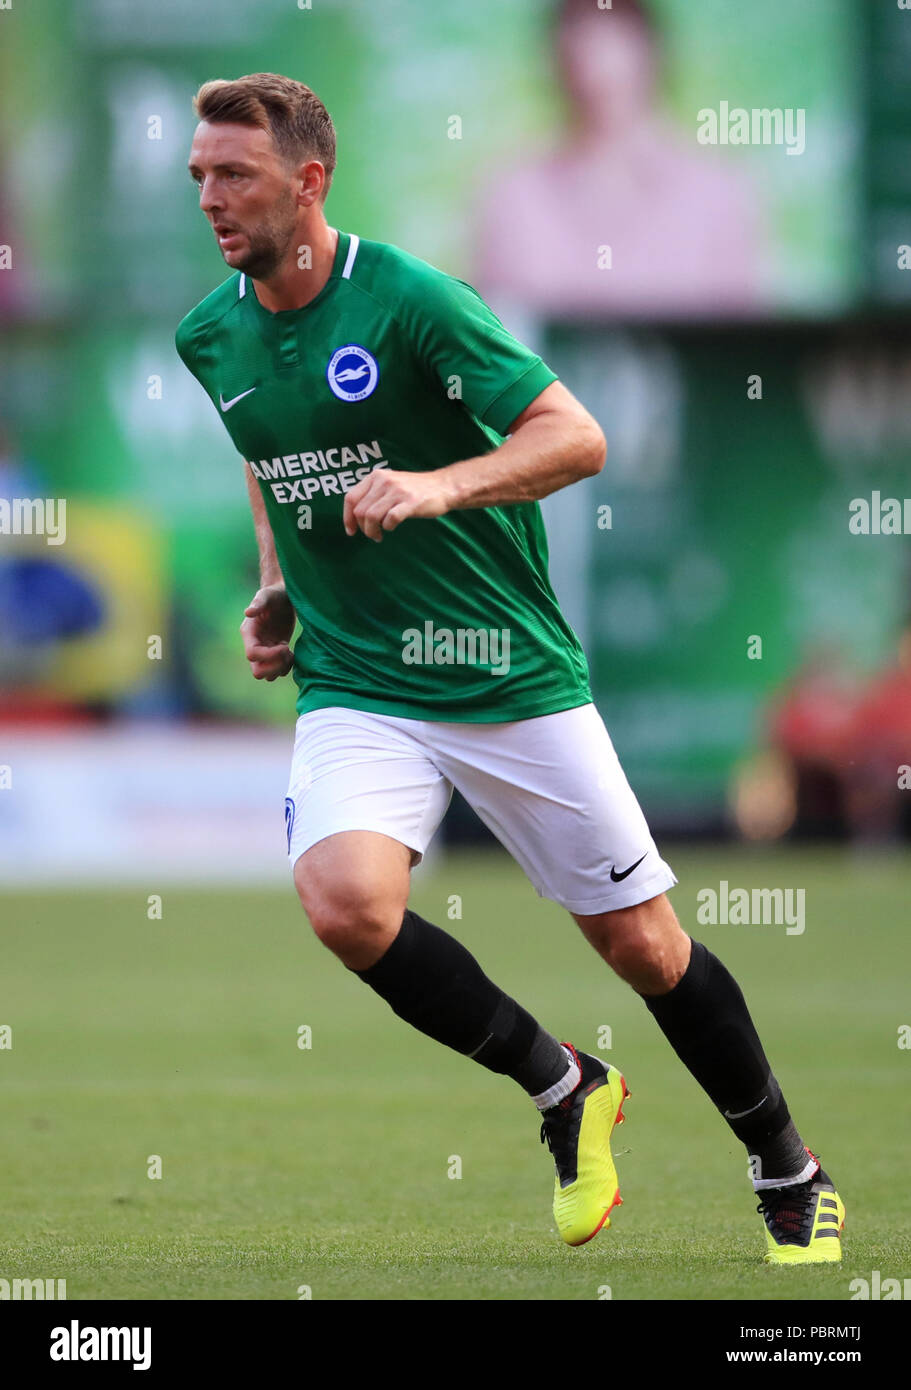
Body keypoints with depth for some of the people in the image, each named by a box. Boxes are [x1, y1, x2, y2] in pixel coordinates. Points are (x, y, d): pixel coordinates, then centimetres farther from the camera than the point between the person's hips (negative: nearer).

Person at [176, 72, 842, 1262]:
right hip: (355, 686, 3)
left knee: (641, 943, 2)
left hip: (513, 674, -3)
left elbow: (576, 437, -16)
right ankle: (561, 1088, -3)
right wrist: (276, 587, 11)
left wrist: (439, 487, -30)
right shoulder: (211, 339, 4)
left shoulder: (405, 298, -14)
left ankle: (791, 1175, 25)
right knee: (345, 899, -26)